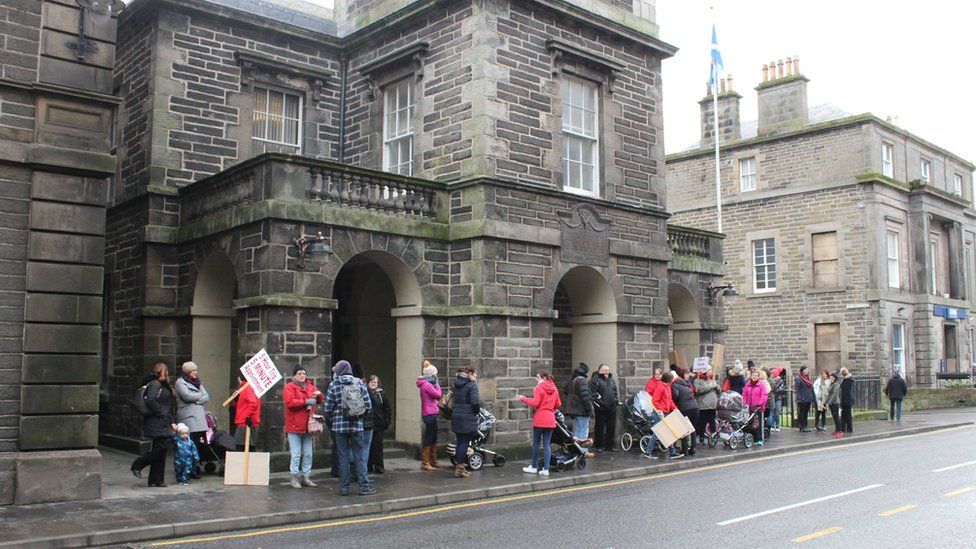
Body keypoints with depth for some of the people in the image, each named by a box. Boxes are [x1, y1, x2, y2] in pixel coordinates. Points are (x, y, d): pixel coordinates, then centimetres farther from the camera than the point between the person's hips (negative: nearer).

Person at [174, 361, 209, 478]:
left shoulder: (198, 382, 22)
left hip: (200, 418, 6)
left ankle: (194, 469, 8)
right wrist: (200, 395, 3)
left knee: (199, 444, 1)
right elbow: (188, 396, -14)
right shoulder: (180, 383, 1)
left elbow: (207, 397, 13)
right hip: (188, 418, -6)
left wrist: (197, 400, -6)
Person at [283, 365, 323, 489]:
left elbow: (319, 401, 23)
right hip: (294, 426, -6)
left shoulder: (310, 387, 15)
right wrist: (306, 402, -18)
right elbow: (290, 402, -18)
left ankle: (306, 477, 18)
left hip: (307, 426, 6)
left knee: (308, 454, 10)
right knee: (296, 454, -4)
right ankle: (294, 478, 5)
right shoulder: (289, 387, -3)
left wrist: (318, 395, 0)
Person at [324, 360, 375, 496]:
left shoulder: (333, 385, -3)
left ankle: (343, 488, 11)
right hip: (357, 426, 1)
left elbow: (328, 409, -3)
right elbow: (368, 405, 0)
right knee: (360, 456, 7)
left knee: (343, 457, 6)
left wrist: (330, 423, 14)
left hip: (339, 426, -1)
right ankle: (364, 486, 8)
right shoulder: (359, 383, 3)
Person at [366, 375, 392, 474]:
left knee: (378, 445, 3)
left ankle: (378, 466, 9)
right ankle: (368, 466, 15)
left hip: (379, 424, 0)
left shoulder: (382, 393, 4)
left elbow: (387, 409, 6)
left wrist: (387, 422, -1)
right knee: (368, 445, 5)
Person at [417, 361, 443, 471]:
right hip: (430, 414, -11)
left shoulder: (427, 384, 17)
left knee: (433, 438, 16)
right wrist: (437, 385, -3)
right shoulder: (427, 385, -16)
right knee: (428, 438, -7)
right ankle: (425, 463, -4)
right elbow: (438, 395, -14)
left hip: (430, 414, 11)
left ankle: (433, 461, 24)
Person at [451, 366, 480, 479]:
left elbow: (454, 400, 10)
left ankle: (459, 467, 22)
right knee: (464, 443, -1)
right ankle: (459, 469, 0)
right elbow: (475, 402, -19)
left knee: (460, 442, 15)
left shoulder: (456, 385, 11)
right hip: (468, 419, -7)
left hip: (456, 417, 7)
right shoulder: (472, 385, -12)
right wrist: (477, 410, -4)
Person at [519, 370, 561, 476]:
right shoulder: (554, 388, 9)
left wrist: (524, 398, -2)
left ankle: (534, 467, 16)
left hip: (540, 419, -5)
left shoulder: (539, 387, -9)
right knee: (547, 444, 6)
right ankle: (546, 469, 2)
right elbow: (558, 404, 10)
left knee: (536, 443, 7)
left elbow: (535, 403, -14)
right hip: (550, 420, 5)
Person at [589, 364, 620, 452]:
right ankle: (599, 446, 7)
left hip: (612, 407, 7)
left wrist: (617, 400, 11)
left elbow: (615, 391, 26)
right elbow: (592, 392, -14)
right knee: (600, 427, -1)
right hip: (601, 408, -7)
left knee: (611, 427, 9)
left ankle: (609, 446, 18)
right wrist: (597, 401, -20)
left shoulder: (611, 380, 20)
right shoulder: (595, 380, -5)